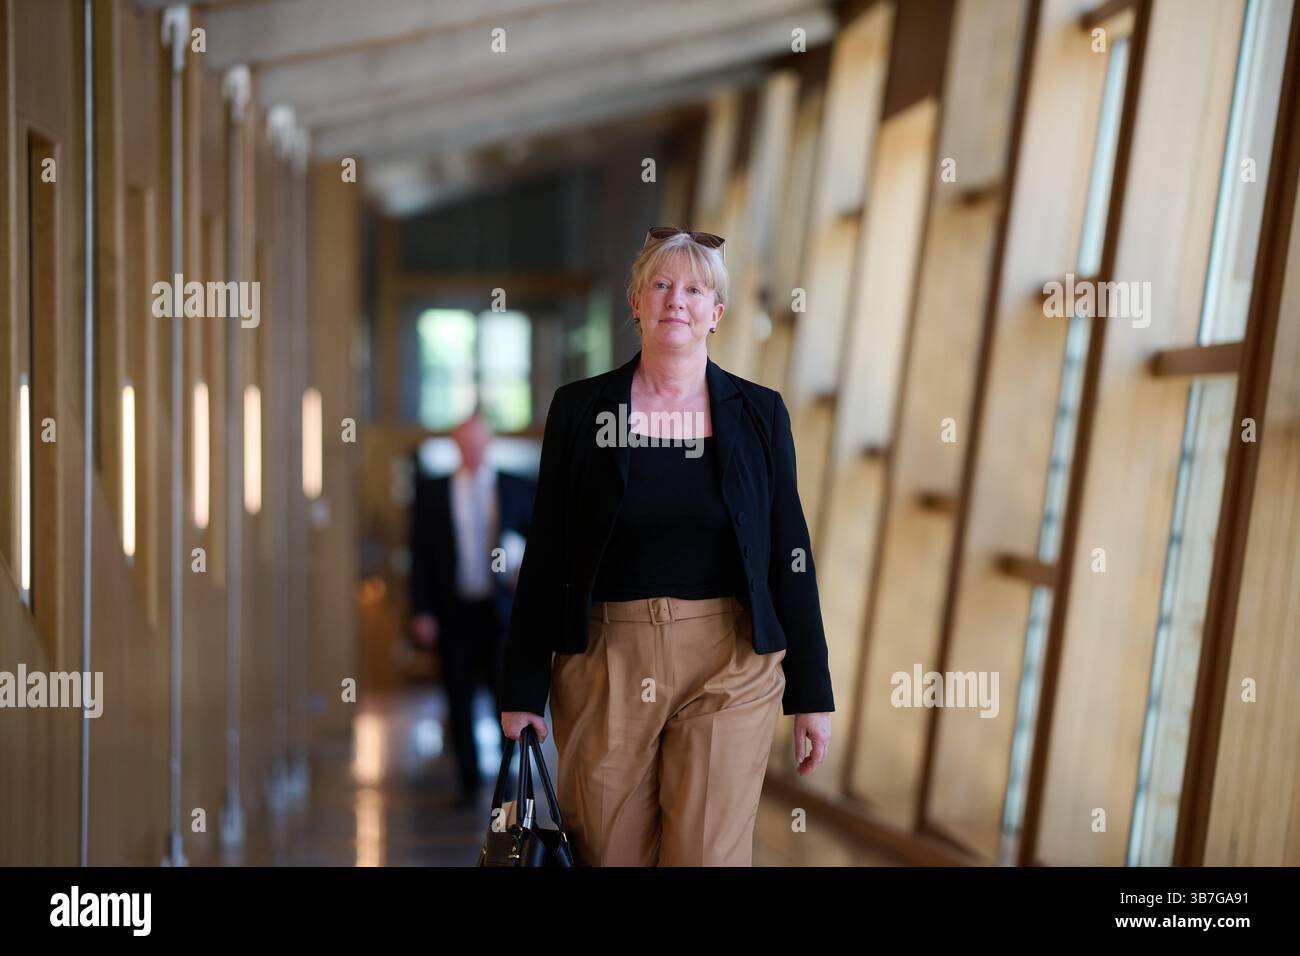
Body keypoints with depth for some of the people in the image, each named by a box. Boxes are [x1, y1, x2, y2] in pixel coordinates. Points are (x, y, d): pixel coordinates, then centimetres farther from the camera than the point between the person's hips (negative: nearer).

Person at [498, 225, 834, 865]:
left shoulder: (759, 412, 3)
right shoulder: (579, 407, 2)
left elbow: (790, 556, 4)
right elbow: (544, 556, 2)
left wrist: (811, 693, 3)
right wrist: (522, 691, 0)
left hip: (729, 666, 0)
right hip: (603, 662, 1)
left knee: (710, 855, 1)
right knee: (605, 853, 10)